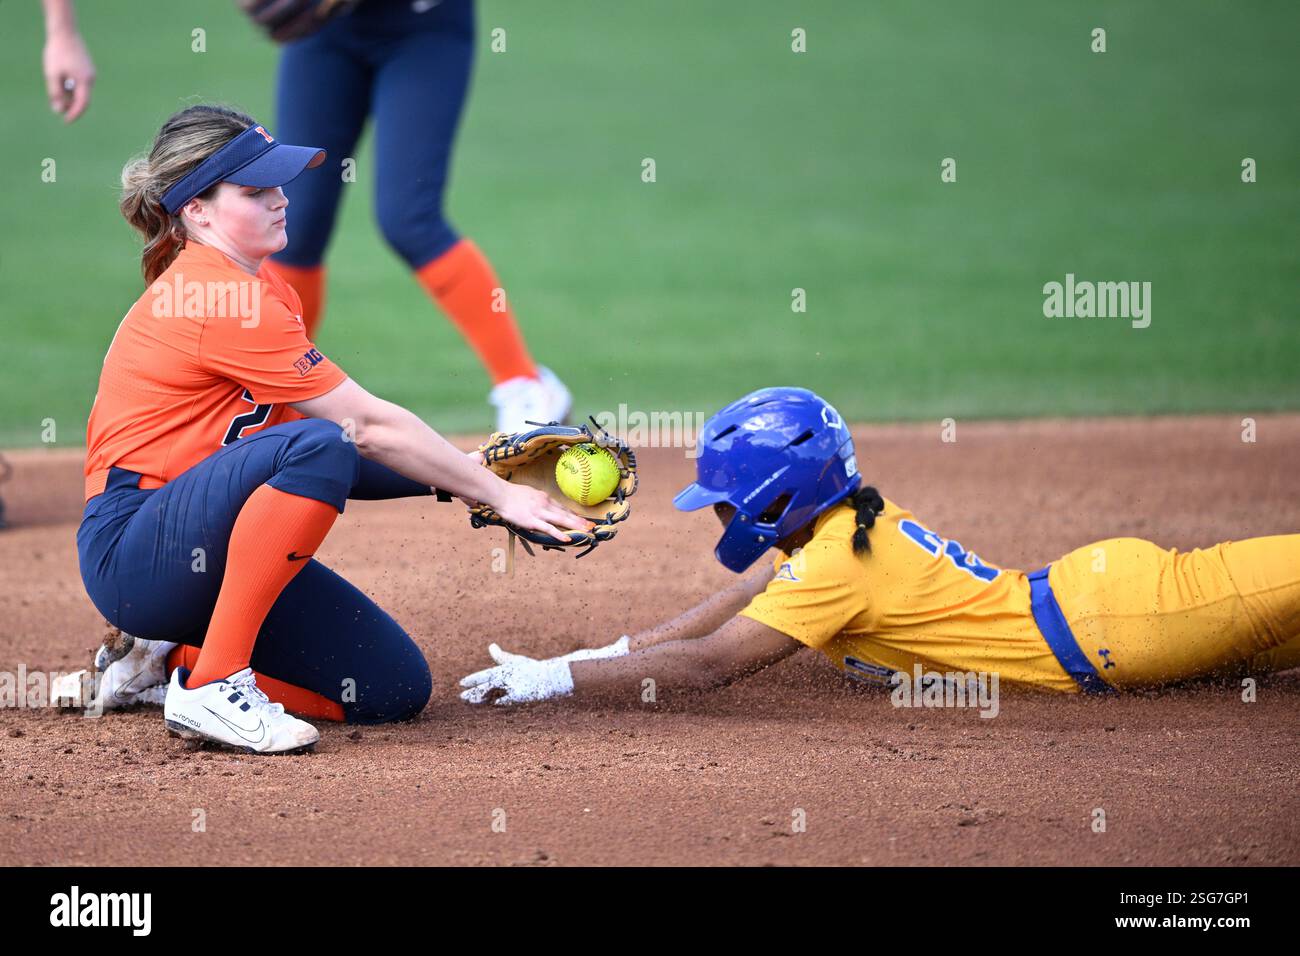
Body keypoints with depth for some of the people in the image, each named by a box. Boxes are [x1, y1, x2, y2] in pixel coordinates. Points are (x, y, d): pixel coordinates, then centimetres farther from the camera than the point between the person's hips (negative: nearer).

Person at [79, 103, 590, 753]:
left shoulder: (262, 287, 14)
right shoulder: (222, 299, -17)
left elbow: (357, 421, 10)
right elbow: (367, 425, -16)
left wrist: (467, 477, -4)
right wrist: (497, 494, -12)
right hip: (130, 551, -9)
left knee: (395, 689, -1)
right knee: (318, 445, -34)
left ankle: (172, 660, 11)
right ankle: (213, 686, -28)